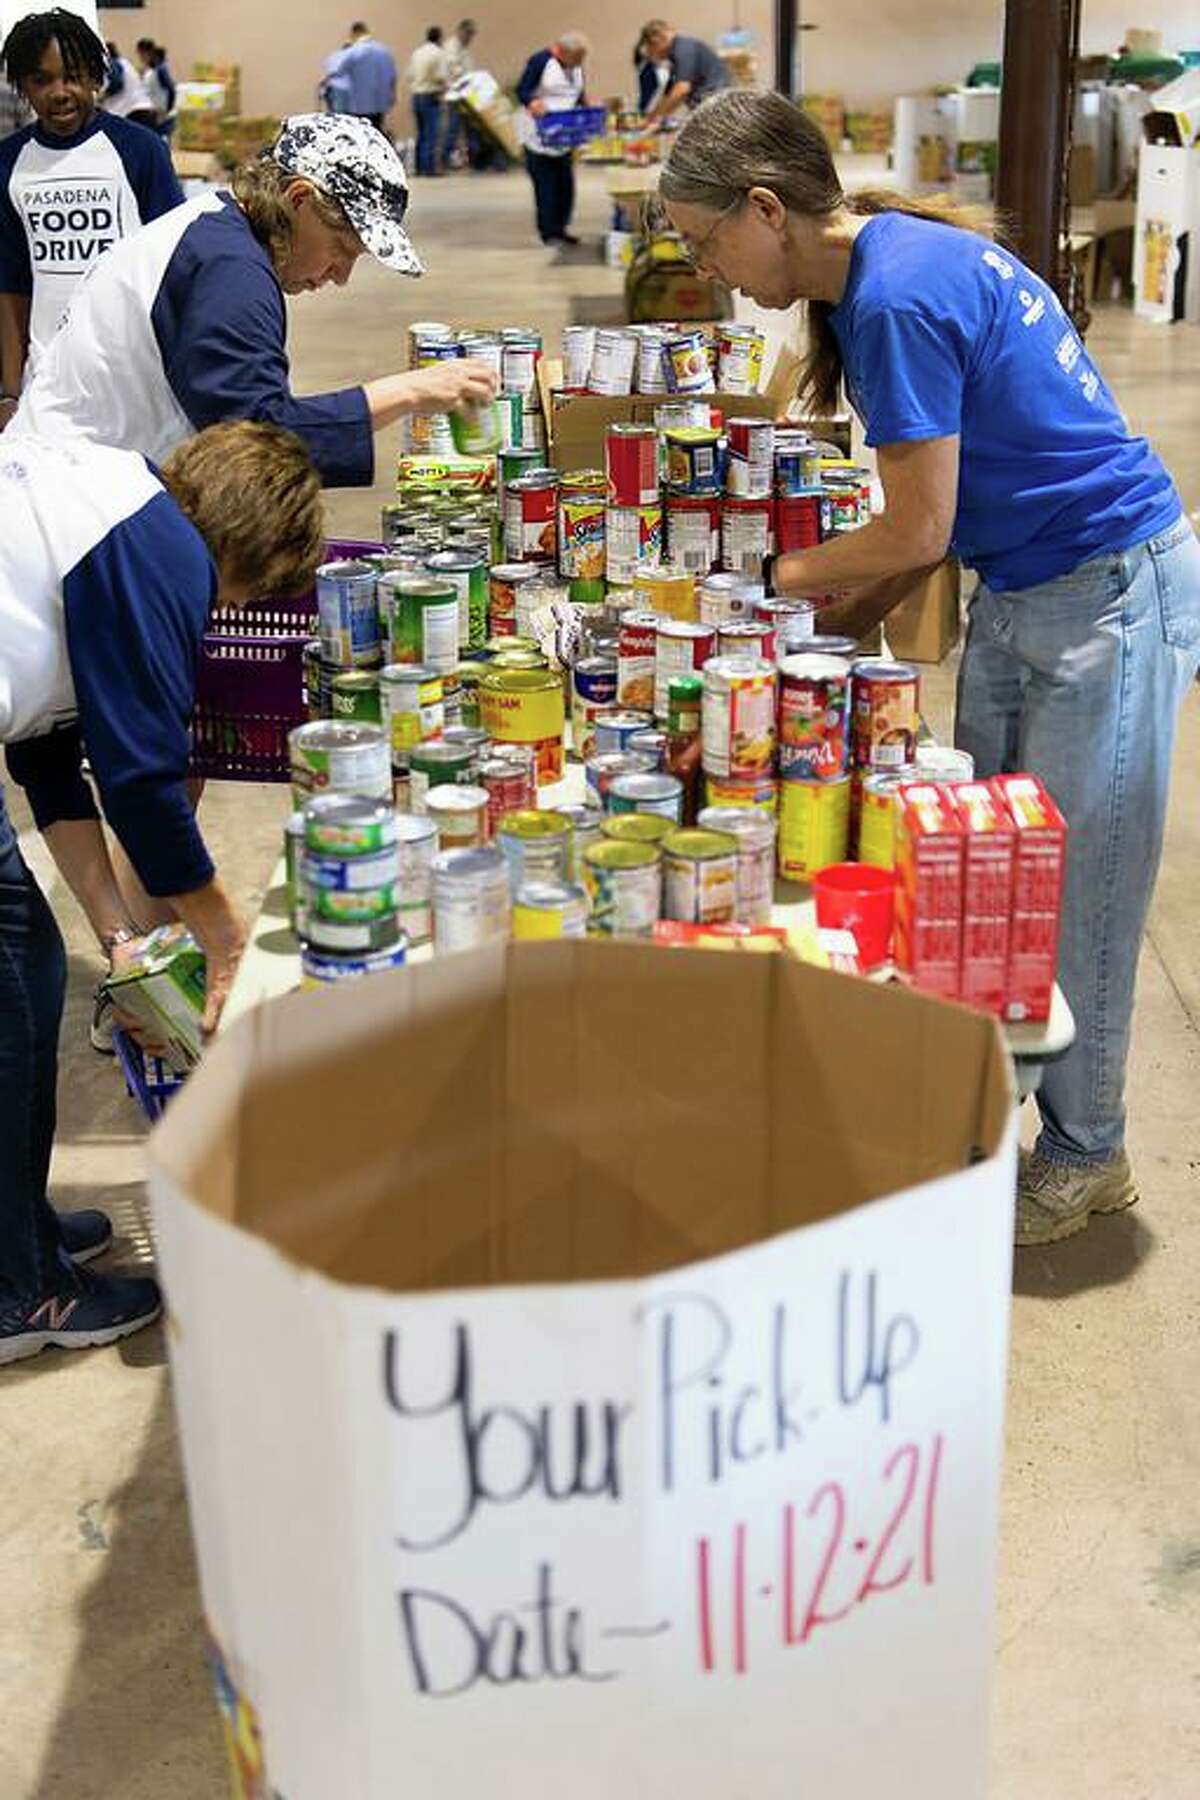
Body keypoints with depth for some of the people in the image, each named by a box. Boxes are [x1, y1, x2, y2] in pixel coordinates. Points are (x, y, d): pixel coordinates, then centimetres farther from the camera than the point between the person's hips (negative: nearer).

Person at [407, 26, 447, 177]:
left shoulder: (417, 52, 11)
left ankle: (419, 167, 13)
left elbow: (410, 75, 9)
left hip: (416, 96, 7)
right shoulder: (439, 53, -9)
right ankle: (429, 167, -6)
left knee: (421, 134, 12)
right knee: (431, 135, -4)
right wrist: (444, 87, 4)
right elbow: (440, 77, -14)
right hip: (431, 97, -7)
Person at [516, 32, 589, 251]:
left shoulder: (576, 66, 9)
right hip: (538, 135, -7)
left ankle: (560, 229, 18)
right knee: (545, 185, -7)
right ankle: (548, 233, -2)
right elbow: (522, 90, -15)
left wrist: (587, 104, -3)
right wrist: (533, 103, -35)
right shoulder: (540, 61, -12)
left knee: (565, 184, 7)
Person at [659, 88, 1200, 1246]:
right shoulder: (887, 263, 6)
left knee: (1068, 886, 2)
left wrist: (792, 577, -2)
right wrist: (845, 619, 6)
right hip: (1018, 594, 10)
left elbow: (917, 531, -19)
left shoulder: (898, 296, -23)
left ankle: (1084, 1158, 18)